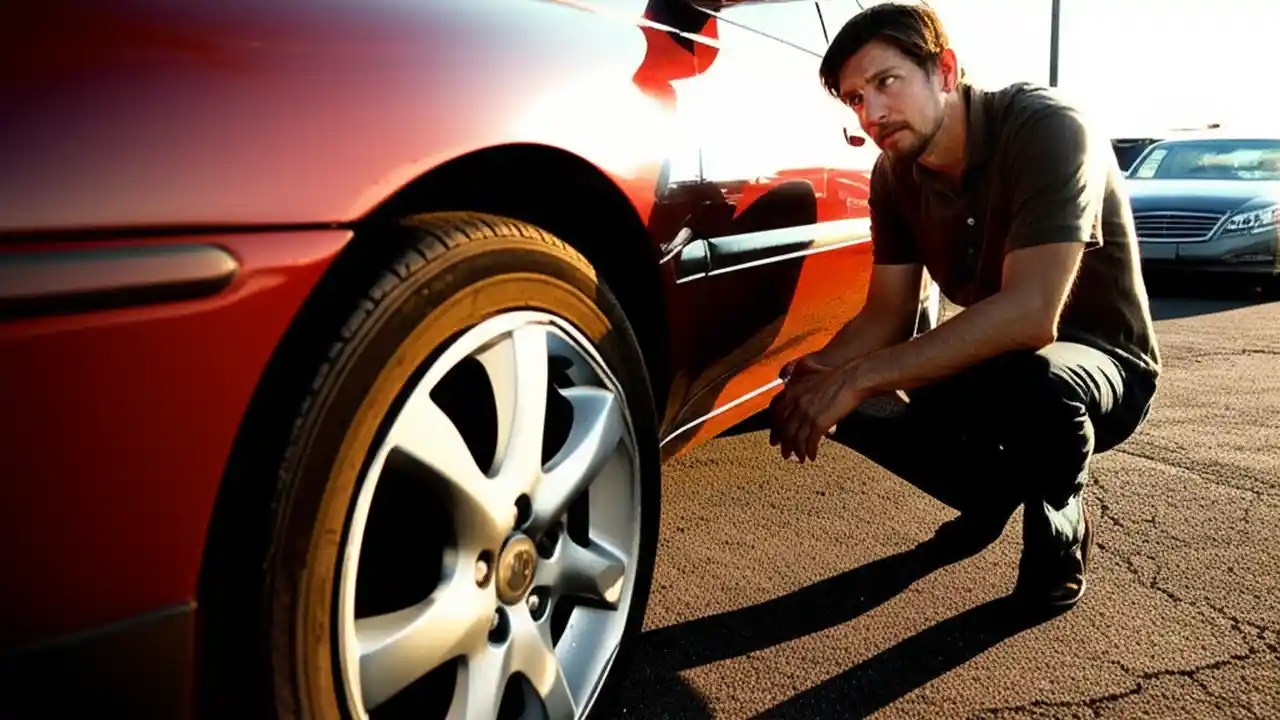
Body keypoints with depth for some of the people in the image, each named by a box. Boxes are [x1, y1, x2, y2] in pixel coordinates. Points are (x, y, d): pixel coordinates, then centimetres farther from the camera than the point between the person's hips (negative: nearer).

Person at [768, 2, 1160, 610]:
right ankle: (993, 491, 13)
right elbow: (886, 314, -2)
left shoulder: (1048, 129, -26)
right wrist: (823, 371, -25)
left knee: (1035, 376, -40)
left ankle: (1058, 525, -6)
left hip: (1102, 362, -6)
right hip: (996, 359, 7)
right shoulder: (895, 173, -5)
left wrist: (860, 377, -40)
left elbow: (1030, 315, -38)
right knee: (849, 403, -12)